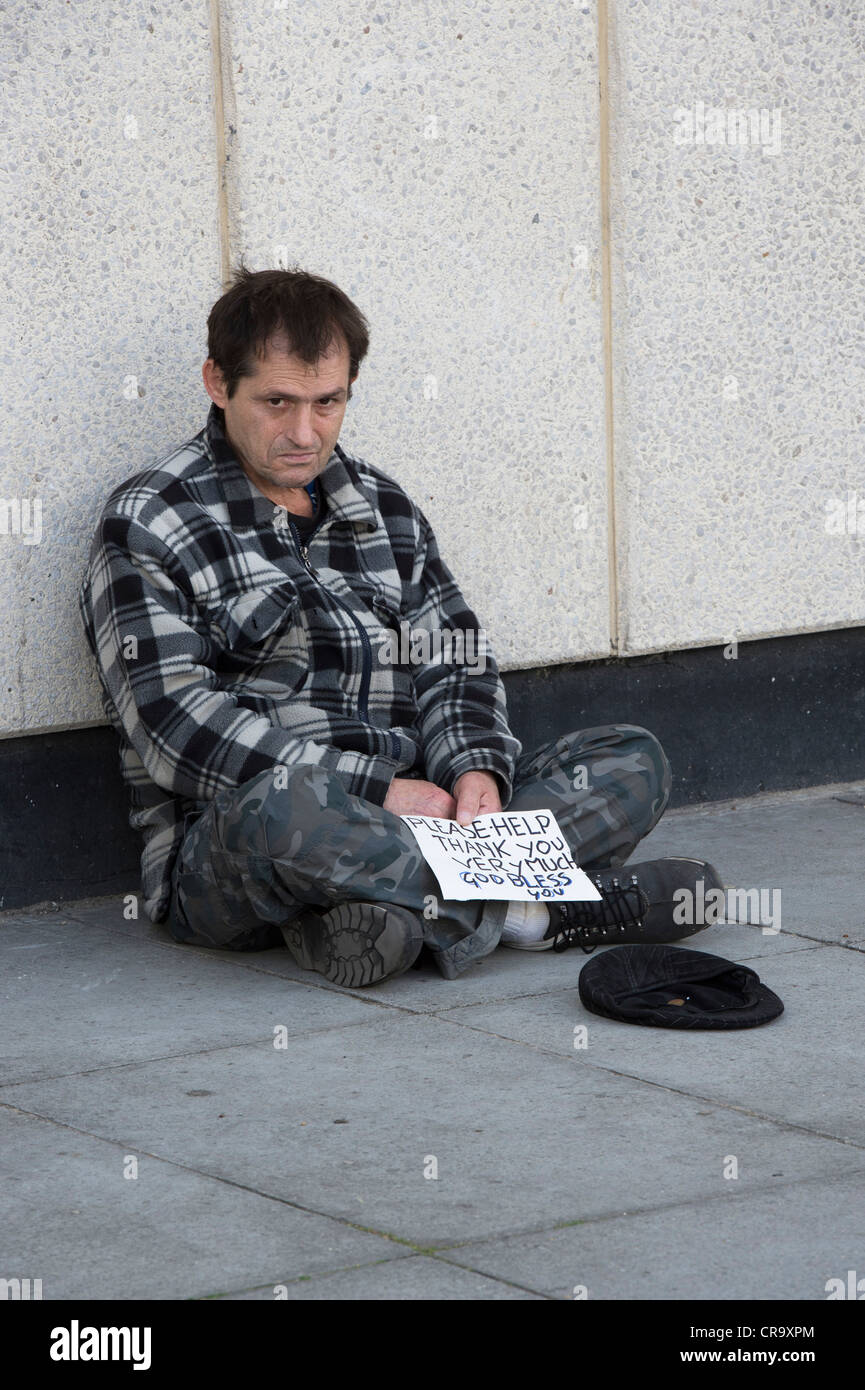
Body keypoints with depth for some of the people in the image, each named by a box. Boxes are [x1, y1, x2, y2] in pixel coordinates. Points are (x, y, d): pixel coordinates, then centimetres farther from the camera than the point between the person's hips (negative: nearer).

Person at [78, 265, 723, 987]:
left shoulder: (384, 507, 17)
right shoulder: (147, 523, -3)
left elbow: (453, 663, 16)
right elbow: (176, 725, -13)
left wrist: (476, 766, -8)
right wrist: (377, 788, -18)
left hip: (403, 812, 7)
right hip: (225, 845, -6)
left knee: (635, 759, -5)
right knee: (279, 806, -42)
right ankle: (529, 912, -23)